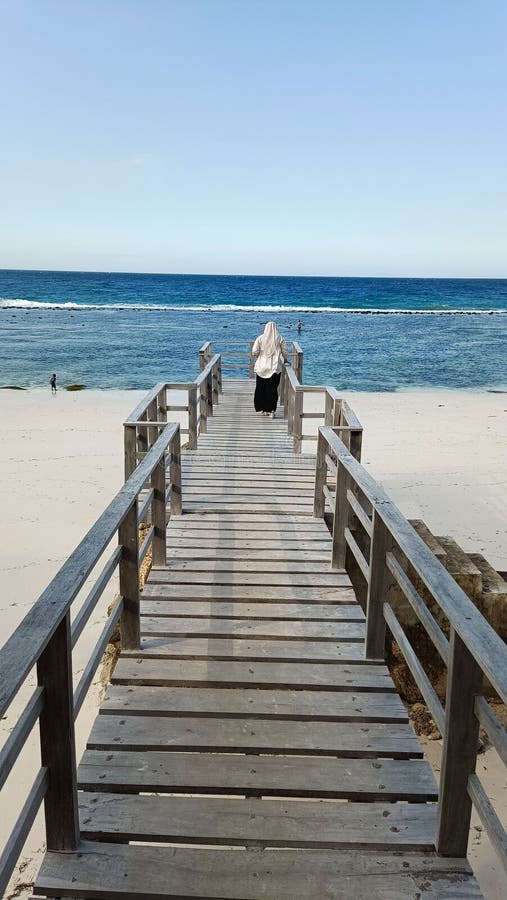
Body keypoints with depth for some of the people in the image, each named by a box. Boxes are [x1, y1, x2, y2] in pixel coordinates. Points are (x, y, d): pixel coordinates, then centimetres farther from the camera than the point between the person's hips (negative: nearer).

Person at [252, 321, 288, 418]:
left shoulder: (260, 338, -3)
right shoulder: (280, 339, -2)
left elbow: (254, 352, -6)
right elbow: (284, 352, 1)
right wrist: (285, 360, 20)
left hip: (261, 368, 0)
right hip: (275, 368, 0)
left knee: (261, 389, 12)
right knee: (273, 389, 2)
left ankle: (264, 409, 17)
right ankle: (272, 410, -4)